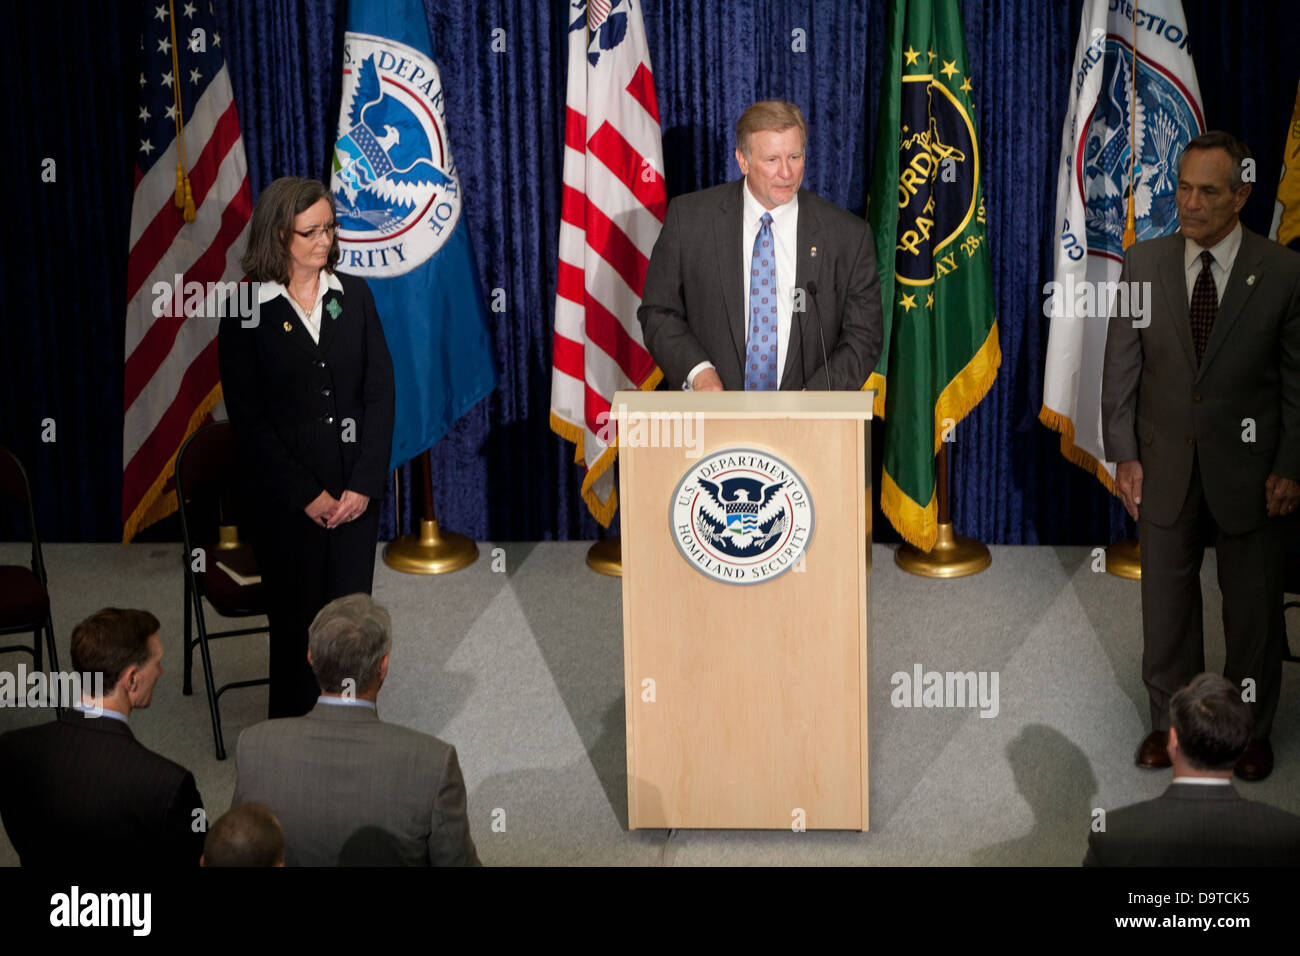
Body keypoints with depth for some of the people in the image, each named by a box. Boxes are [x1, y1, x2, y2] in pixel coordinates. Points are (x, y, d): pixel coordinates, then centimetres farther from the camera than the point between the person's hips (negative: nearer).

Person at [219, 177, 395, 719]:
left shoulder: (352, 295, 6)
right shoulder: (246, 310, -4)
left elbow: (380, 391, 4)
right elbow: (248, 419, -6)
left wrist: (365, 484, -6)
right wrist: (306, 495, -10)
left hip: (356, 490, 3)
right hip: (287, 496, -2)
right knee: (296, 621, 4)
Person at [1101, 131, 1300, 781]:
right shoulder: (1144, 263, -2)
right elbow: (1121, 366, 2)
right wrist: (1124, 454, -1)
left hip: (1248, 469, -2)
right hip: (1166, 466, 2)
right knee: (1166, 596, 13)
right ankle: (1171, 718, 31)